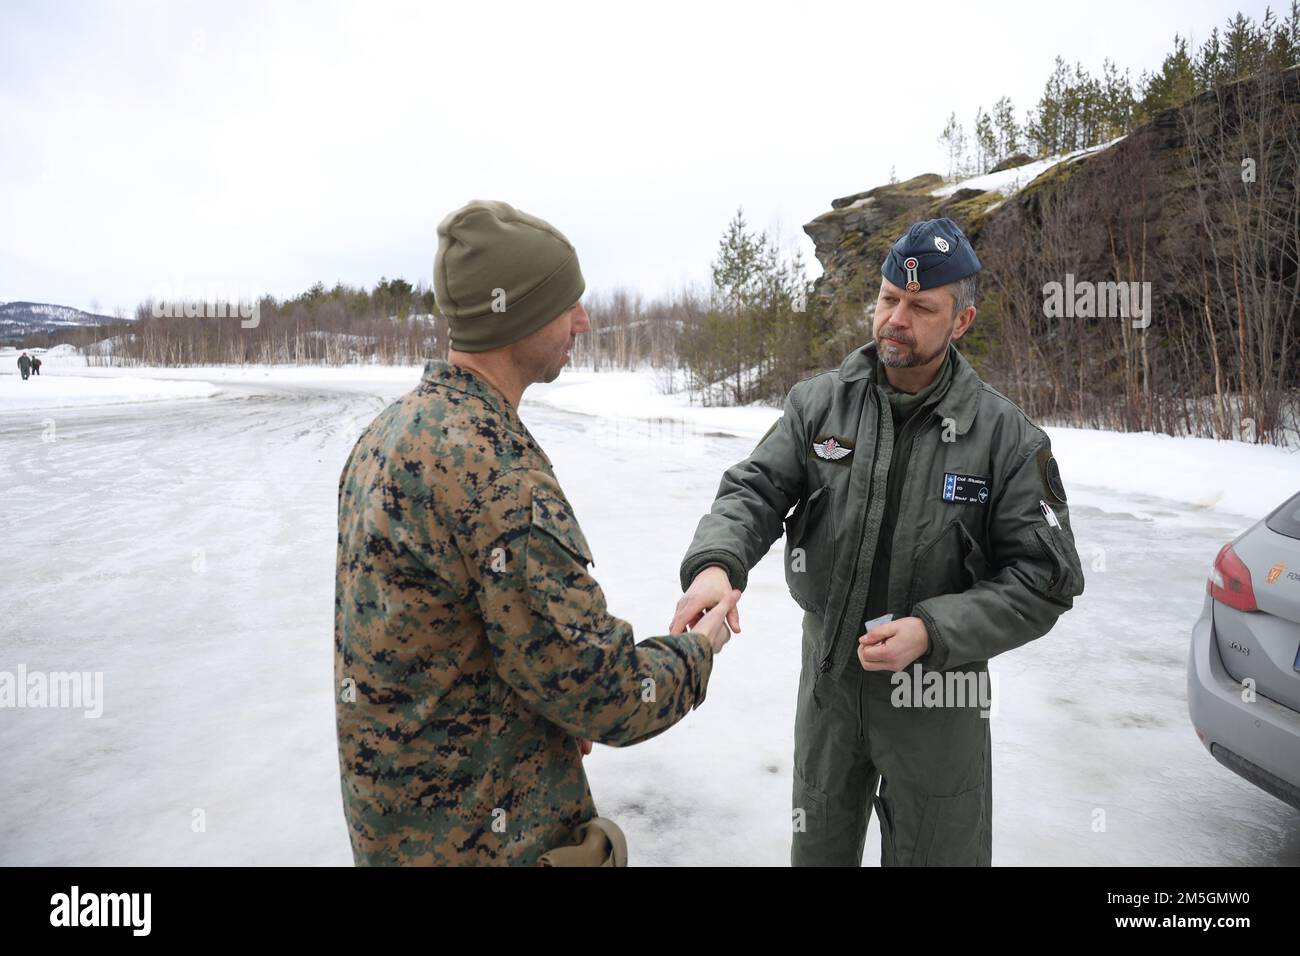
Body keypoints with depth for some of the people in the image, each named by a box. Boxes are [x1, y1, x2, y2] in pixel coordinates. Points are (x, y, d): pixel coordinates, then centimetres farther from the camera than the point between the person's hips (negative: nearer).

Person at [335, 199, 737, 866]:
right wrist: (697, 651, -6)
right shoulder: (498, 471, -30)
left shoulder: (388, 430, 1)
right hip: (483, 837, -8)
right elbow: (602, 695, -26)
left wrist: (557, 714, 5)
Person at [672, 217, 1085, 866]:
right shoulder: (819, 403, -5)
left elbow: (1045, 577, -11)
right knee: (818, 848, 24)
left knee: (935, 851, 19)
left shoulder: (1006, 435, -12)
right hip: (827, 679, 2)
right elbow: (754, 491, -11)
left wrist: (933, 631, -23)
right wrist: (715, 563, -32)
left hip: (938, 697, -2)